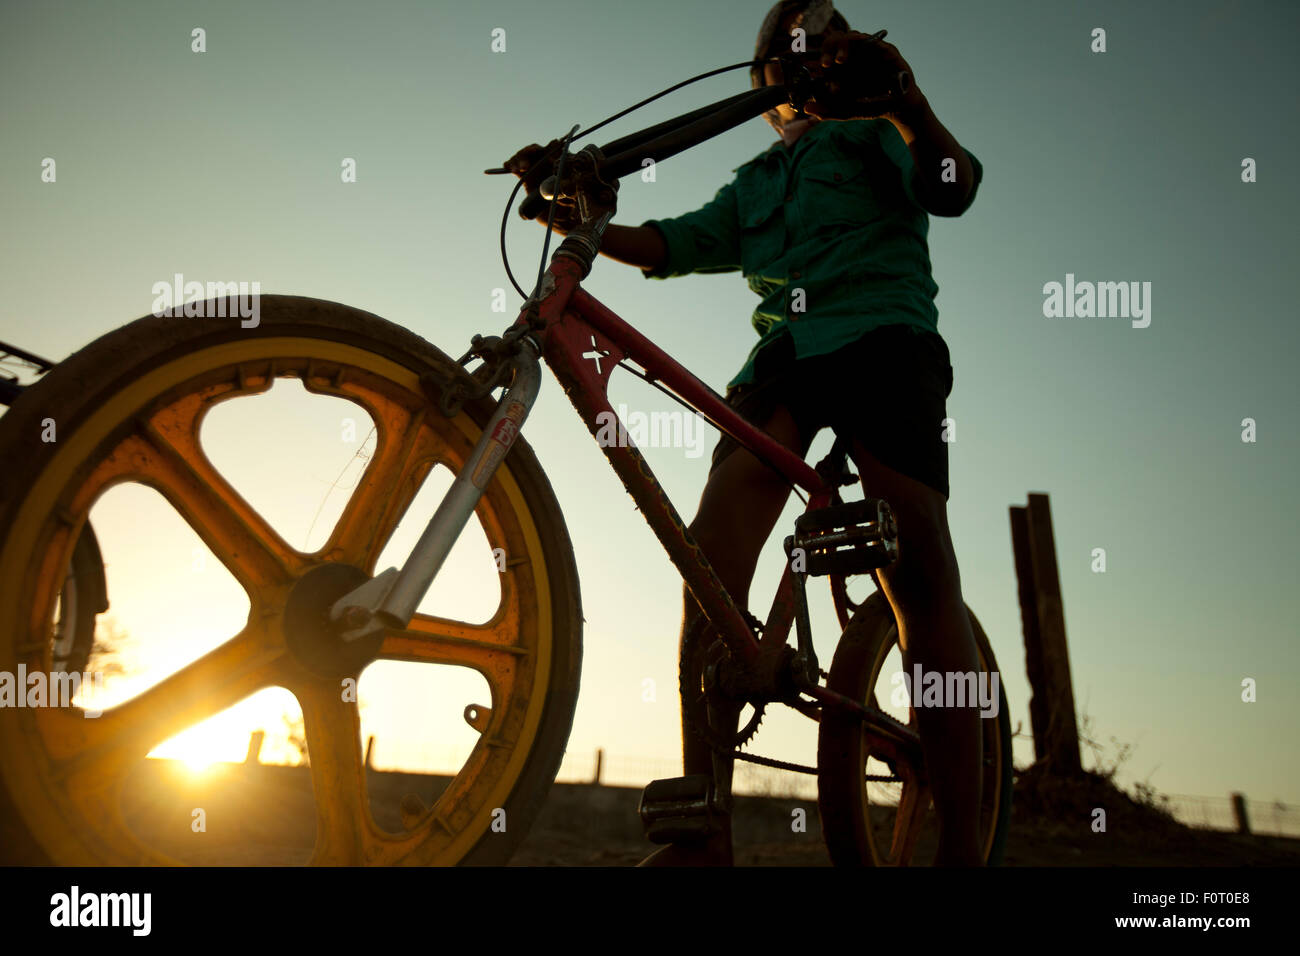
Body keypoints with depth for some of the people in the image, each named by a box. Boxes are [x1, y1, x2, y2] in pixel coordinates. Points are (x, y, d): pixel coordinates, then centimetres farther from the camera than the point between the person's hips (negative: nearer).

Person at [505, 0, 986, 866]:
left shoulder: (875, 138, 21)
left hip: (880, 336, -3)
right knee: (713, 547, -19)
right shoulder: (754, 186, 33)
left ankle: (963, 843, -22)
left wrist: (908, 98, -17)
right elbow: (669, 244, 21)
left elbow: (953, 186, 0)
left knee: (919, 569, -19)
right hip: (784, 350, 4)